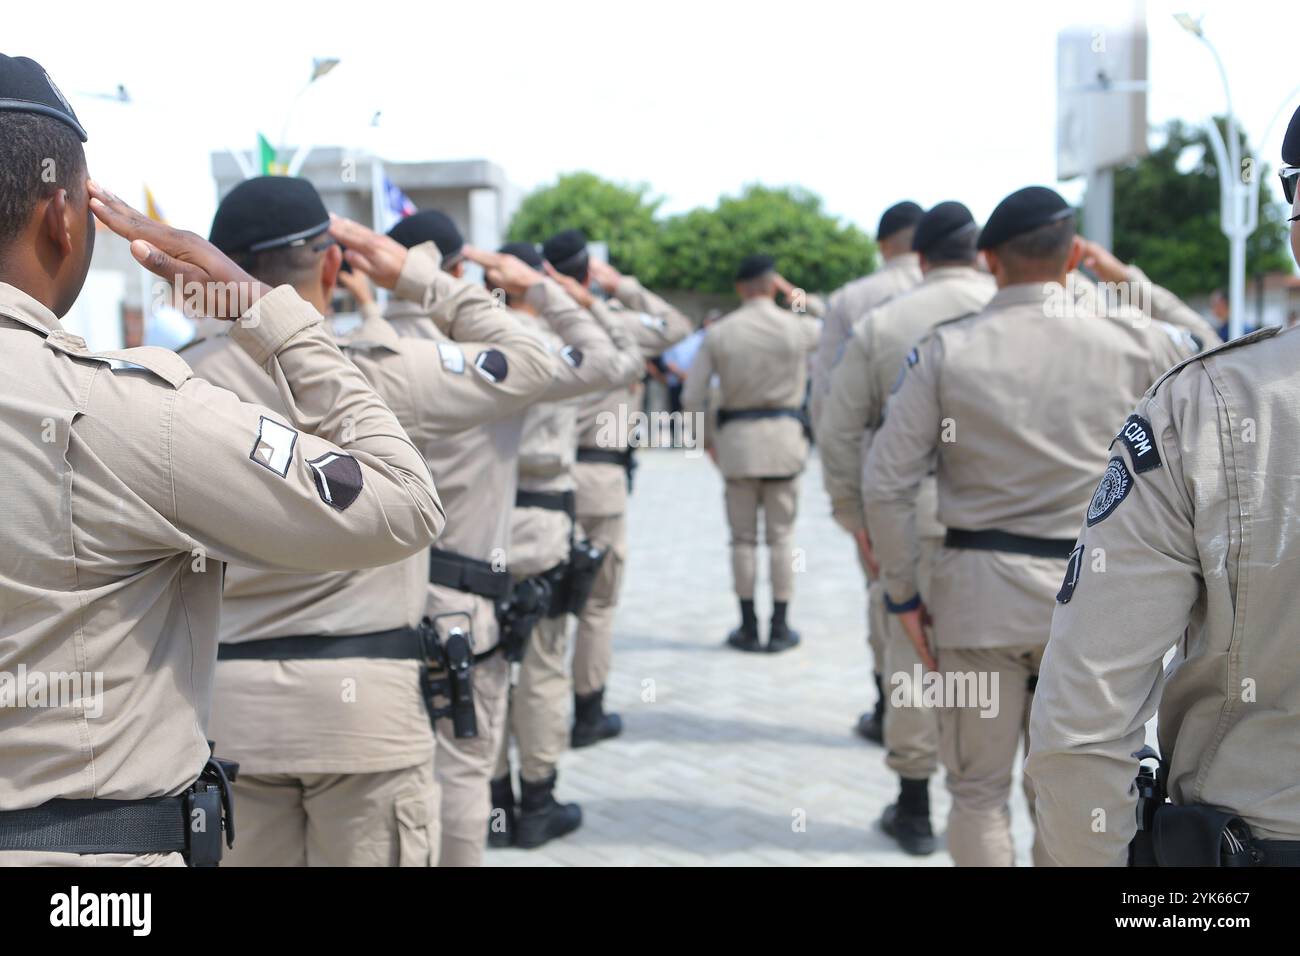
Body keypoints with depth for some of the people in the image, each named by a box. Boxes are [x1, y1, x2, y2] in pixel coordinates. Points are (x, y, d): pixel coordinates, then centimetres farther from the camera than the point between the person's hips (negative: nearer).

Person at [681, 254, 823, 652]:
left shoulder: (718, 333, -2)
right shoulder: (796, 327, -4)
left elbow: (692, 397, -3)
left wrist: (706, 441, 10)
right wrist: (798, 295, 18)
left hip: (736, 439, 0)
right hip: (784, 436, 0)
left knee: (743, 537, 8)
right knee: (781, 535, 6)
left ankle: (749, 627, 11)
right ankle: (780, 627, 8)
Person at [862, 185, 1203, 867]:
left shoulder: (947, 350, -6)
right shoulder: (1132, 340, -4)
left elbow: (887, 483, -8)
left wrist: (904, 595, 1)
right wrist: (1126, 280, 21)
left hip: (980, 591, -2)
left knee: (979, 791, 9)